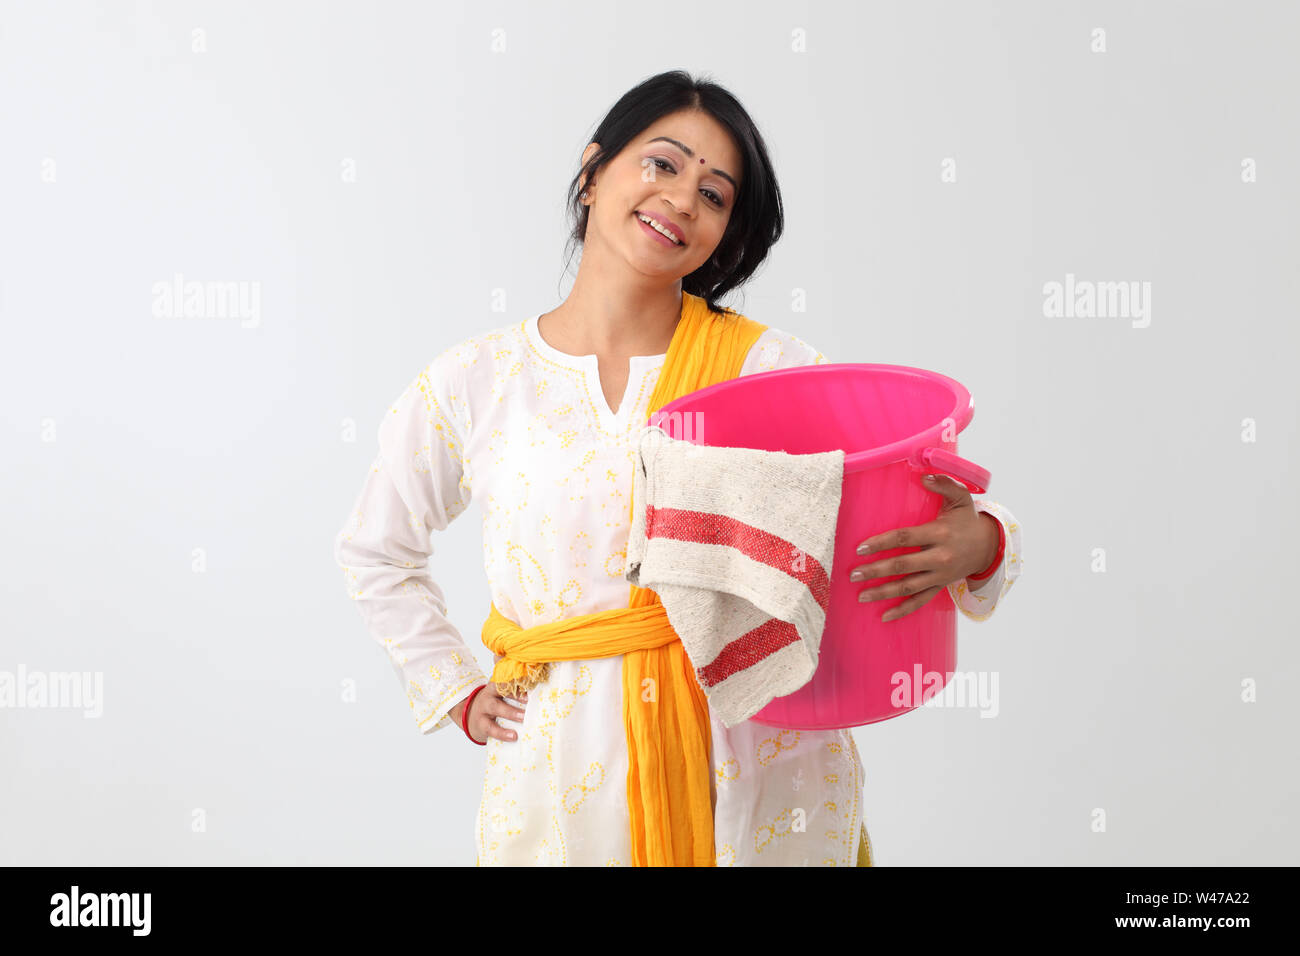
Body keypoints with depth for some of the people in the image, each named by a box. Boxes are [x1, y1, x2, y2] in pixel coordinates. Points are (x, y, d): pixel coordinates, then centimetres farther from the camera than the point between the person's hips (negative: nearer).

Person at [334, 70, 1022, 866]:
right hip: (569, 776, 1)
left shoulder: (772, 368, -5)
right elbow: (376, 553, 15)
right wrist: (459, 693, 9)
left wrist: (977, 543, -31)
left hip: (761, 769, 0)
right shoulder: (472, 385, -1)